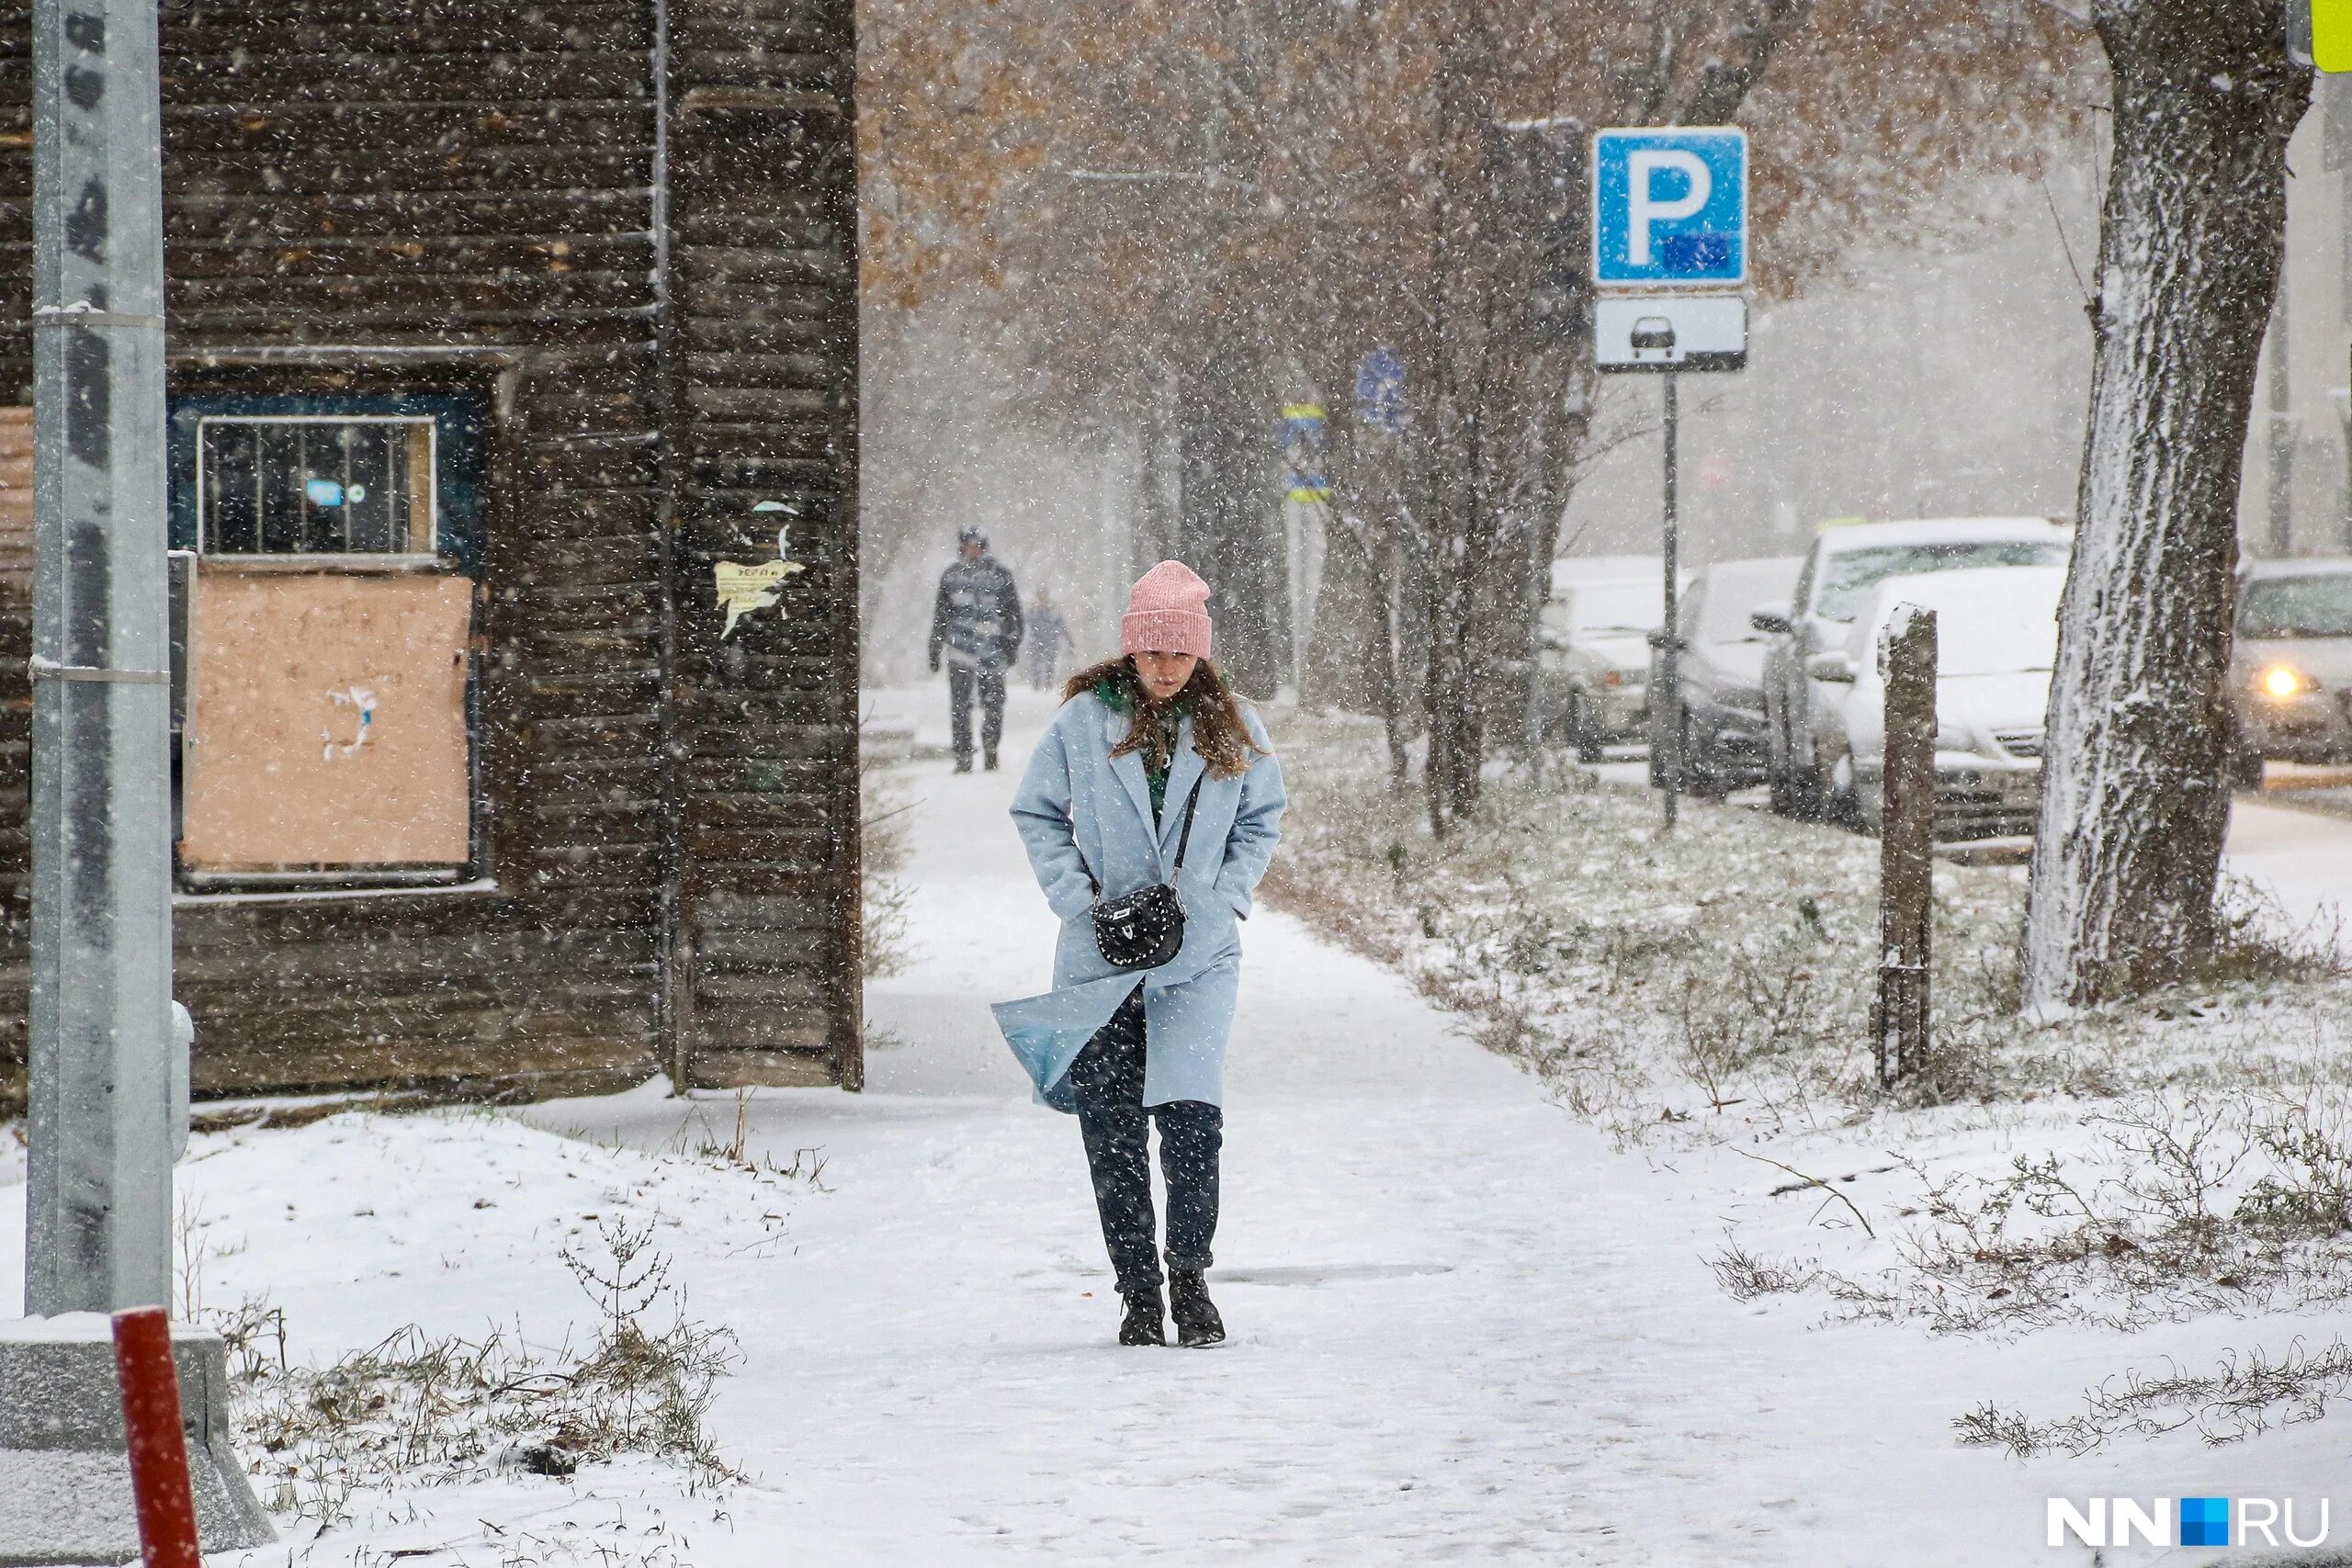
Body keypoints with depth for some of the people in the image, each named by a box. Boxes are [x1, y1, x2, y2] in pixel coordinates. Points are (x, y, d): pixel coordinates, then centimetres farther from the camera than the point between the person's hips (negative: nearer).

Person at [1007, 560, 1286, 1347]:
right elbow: (1036, 812, 8)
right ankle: (1138, 1290, 10)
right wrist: (1077, 896, -5)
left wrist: (1224, 897, 1)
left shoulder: (1233, 729, 5)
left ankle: (1190, 1277, 4)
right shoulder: (1084, 720, 0)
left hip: (1198, 955, 0)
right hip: (1100, 956, 0)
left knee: (1192, 1118, -12)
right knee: (1111, 1132, 0)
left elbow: (1262, 821, 15)